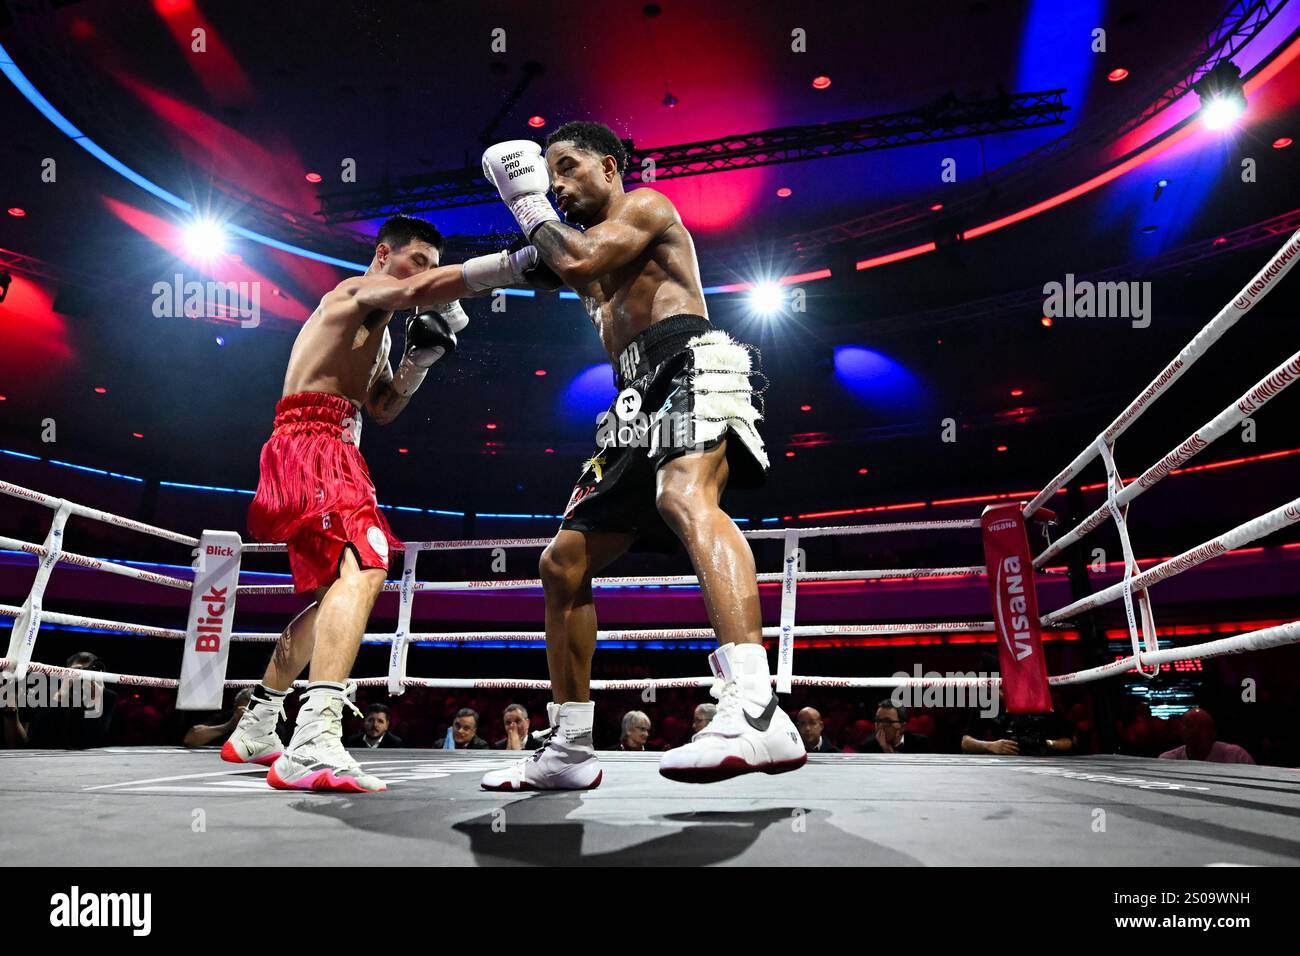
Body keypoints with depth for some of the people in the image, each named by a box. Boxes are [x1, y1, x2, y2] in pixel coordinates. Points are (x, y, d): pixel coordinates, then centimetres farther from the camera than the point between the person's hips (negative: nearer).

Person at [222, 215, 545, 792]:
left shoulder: (379, 332, 27)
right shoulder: (360, 290, -1)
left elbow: (381, 410, 20)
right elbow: (423, 290, -24)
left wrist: (422, 355, 9)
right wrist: (519, 260, -31)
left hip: (331, 451, 11)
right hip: (312, 443, -11)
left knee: (329, 589, 18)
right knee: (364, 565, -31)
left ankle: (255, 729, 30)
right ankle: (314, 740, -44)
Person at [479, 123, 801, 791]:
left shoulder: (644, 205, 8)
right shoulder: (592, 249, 34)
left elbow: (579, 261, -8)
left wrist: (530, 207, 9)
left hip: (690, 367, -9)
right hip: (639, 407, 9)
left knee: (685, 497, -39)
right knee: (563, 564, 4)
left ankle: (756, 712, -53)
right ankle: (569, 751, 10)